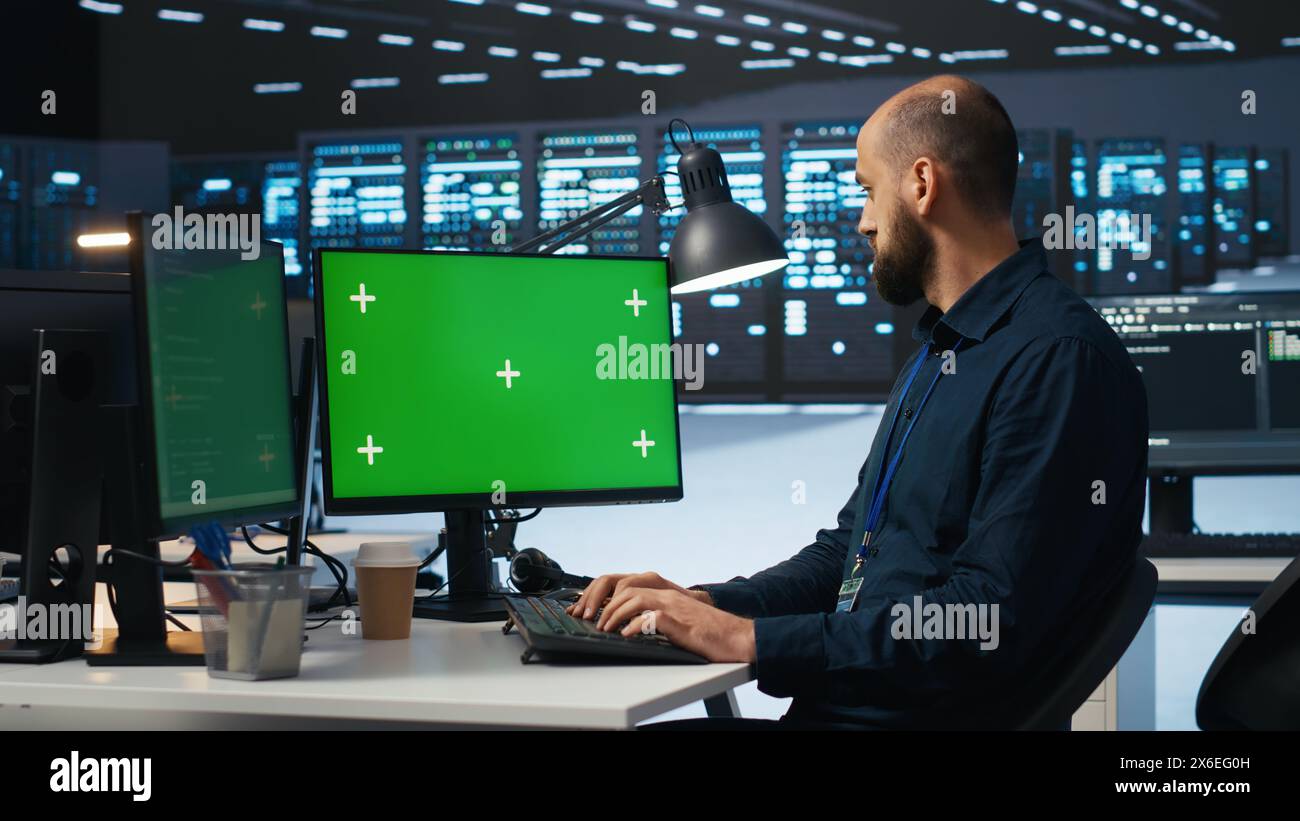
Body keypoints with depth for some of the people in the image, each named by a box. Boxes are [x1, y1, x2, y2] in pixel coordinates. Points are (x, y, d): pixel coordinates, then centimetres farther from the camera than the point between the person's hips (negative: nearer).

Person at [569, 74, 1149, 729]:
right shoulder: (936, 351, 20)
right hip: (830, 708, 9)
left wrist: (753, 640, -19)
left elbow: (993, 621, -22)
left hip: (924, 714, -9)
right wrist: (708, 605, 8)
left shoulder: (1060, 357, -15)